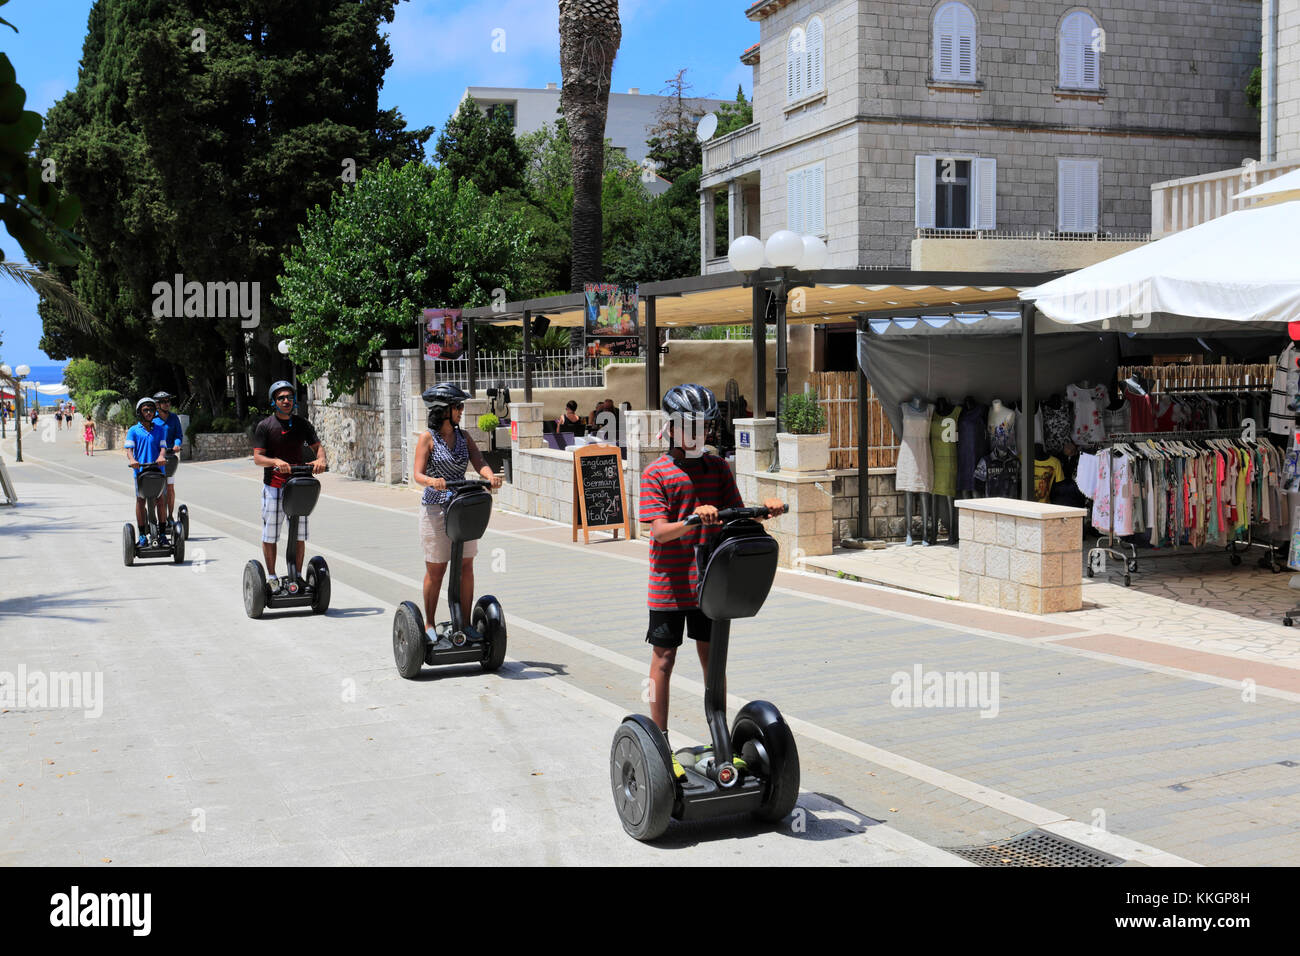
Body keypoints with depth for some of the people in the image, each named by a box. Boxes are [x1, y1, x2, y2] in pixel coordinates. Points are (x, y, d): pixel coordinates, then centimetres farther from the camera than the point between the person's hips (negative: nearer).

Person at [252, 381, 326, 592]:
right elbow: (257, 457, -7)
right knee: (270, 535, 3)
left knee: (299, 536, 3)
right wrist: (276, 461, -27)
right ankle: (271, 577, 18)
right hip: (273, 487, -3)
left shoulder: (302, 424, 9)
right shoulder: (264, 426, -1)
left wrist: (320, 459, -17)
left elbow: (317, 446, 6)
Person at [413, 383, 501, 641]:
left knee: (466, 566, 3)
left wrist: (490, 475, -26)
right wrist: (432, 481, -35)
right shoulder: (428, 438, -5)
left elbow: (479, 462, -3)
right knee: (435, 570, 3)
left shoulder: (463, 438, 9)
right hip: (435, 510, -4)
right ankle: (430, 625, 18)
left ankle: (465, 623, 13)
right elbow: (418, 474, -12)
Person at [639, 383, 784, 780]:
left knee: (712, 657, 12)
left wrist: (766, 510, -17)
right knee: (664, 659, 5)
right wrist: (694, 518, -35)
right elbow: (659, 530, -17)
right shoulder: (657, 473, -7)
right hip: (670, 584, -4)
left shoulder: (717, 468, 7)